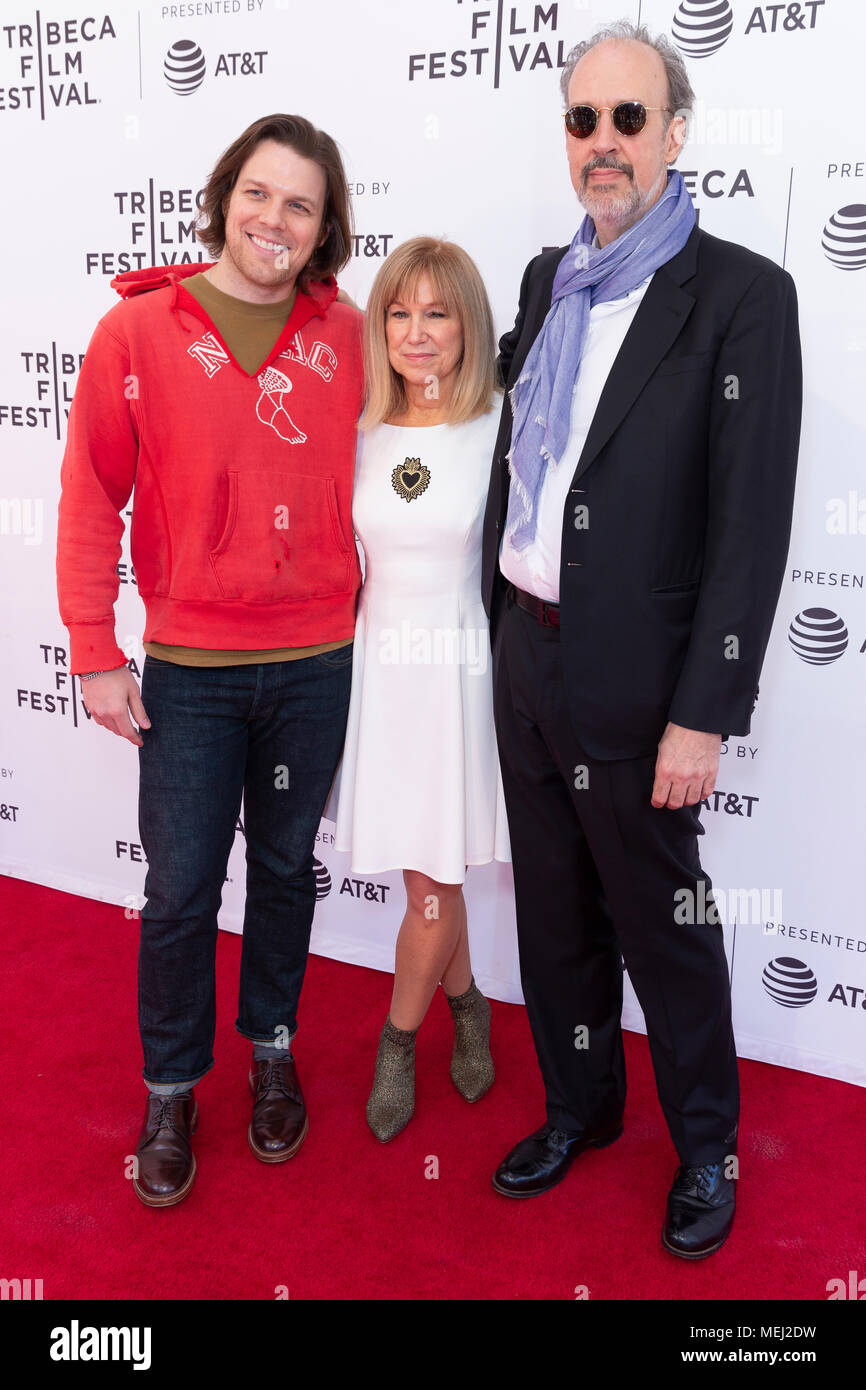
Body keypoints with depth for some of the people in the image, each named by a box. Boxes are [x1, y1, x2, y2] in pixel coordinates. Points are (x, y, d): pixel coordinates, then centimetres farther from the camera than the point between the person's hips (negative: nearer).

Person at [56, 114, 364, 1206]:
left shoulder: (347, 337, 1)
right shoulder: (139, 330, -4)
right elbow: (91, 497, -3)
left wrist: (367, 614, 2)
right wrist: (94, 652, -5)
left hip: (316, 662, 2)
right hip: (187, 667, -1)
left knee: (286, 868, 16)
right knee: (181, 887, 7)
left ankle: (271, 1050, 37)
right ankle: (170, 1089, 28)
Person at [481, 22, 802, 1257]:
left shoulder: (740, 296, -10)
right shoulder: (546, 280, 10)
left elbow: (753, 526, -15)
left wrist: (704, 716, -17)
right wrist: (500, 626, 13)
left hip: (634, 684, -6)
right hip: (526, 661, 6)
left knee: (665, 927, 9)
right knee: (554, 912, 19)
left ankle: (707, 1148, 34)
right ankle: (578, 1107, 41)